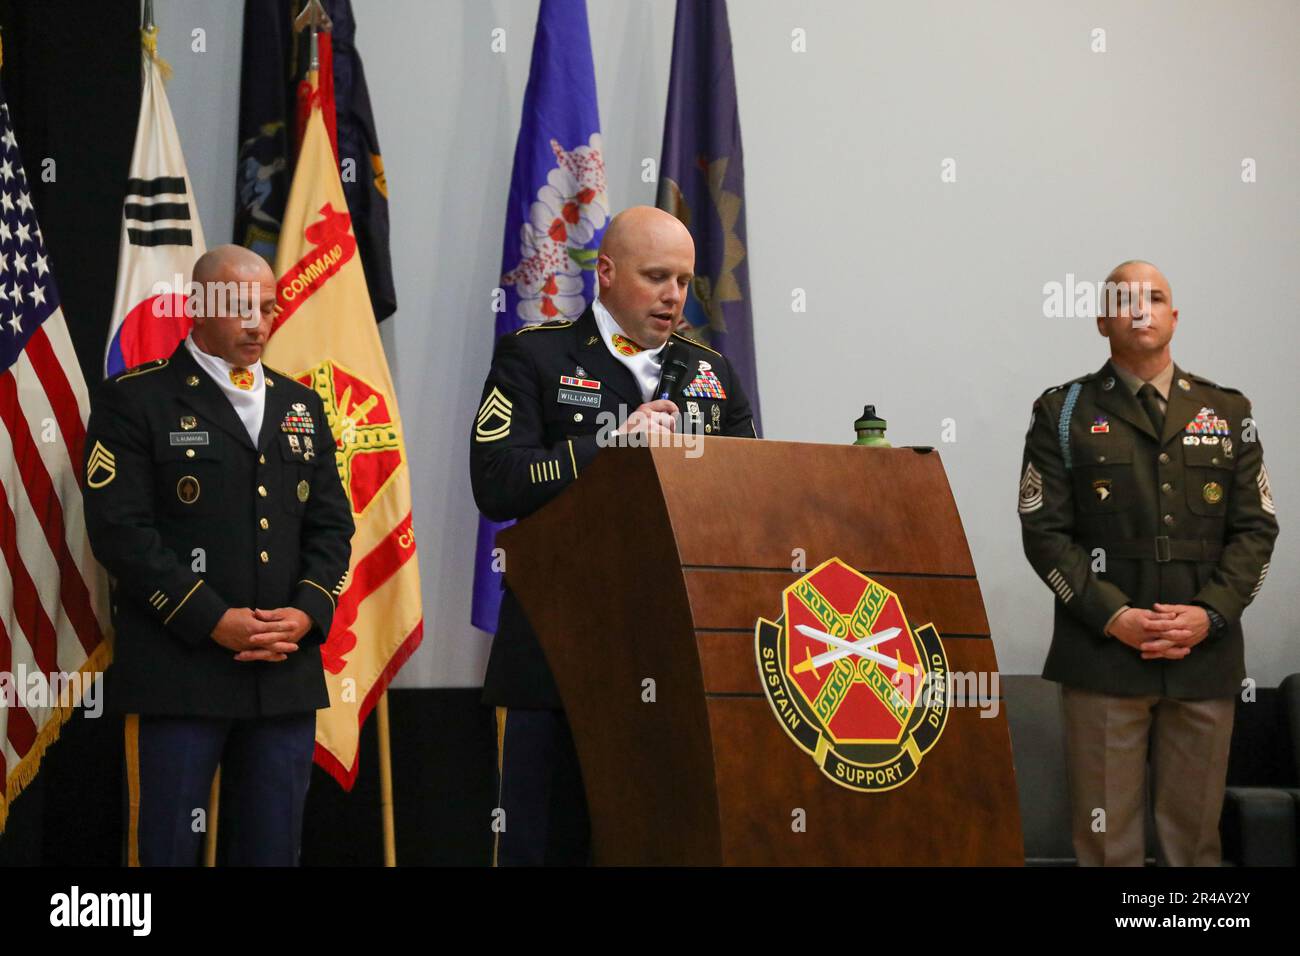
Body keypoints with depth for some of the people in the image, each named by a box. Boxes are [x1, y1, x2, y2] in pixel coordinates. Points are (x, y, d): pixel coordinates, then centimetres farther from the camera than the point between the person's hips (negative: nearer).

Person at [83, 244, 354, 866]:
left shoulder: (301, 407, 17)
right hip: (178, 672, -5)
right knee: (166, 847, 0)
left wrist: (307, 613, -5)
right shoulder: (135, 400, 0)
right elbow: (121, 530, -9)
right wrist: (215, 621, -15)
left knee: (274, 848, 9)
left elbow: (332, 525, 14)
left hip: (288, 670, 5)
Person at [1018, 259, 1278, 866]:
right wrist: (1114, 616, -13)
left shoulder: (1228, 412, 13)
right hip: (1103, 656, -2)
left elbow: (1255, 528, 8)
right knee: (1105, 837, 0)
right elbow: (1044, 531, -2)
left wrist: (1209, 614, -8)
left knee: (1194, 834, 7)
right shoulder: (1064, 413, 5)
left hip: (1205, 658, 2)